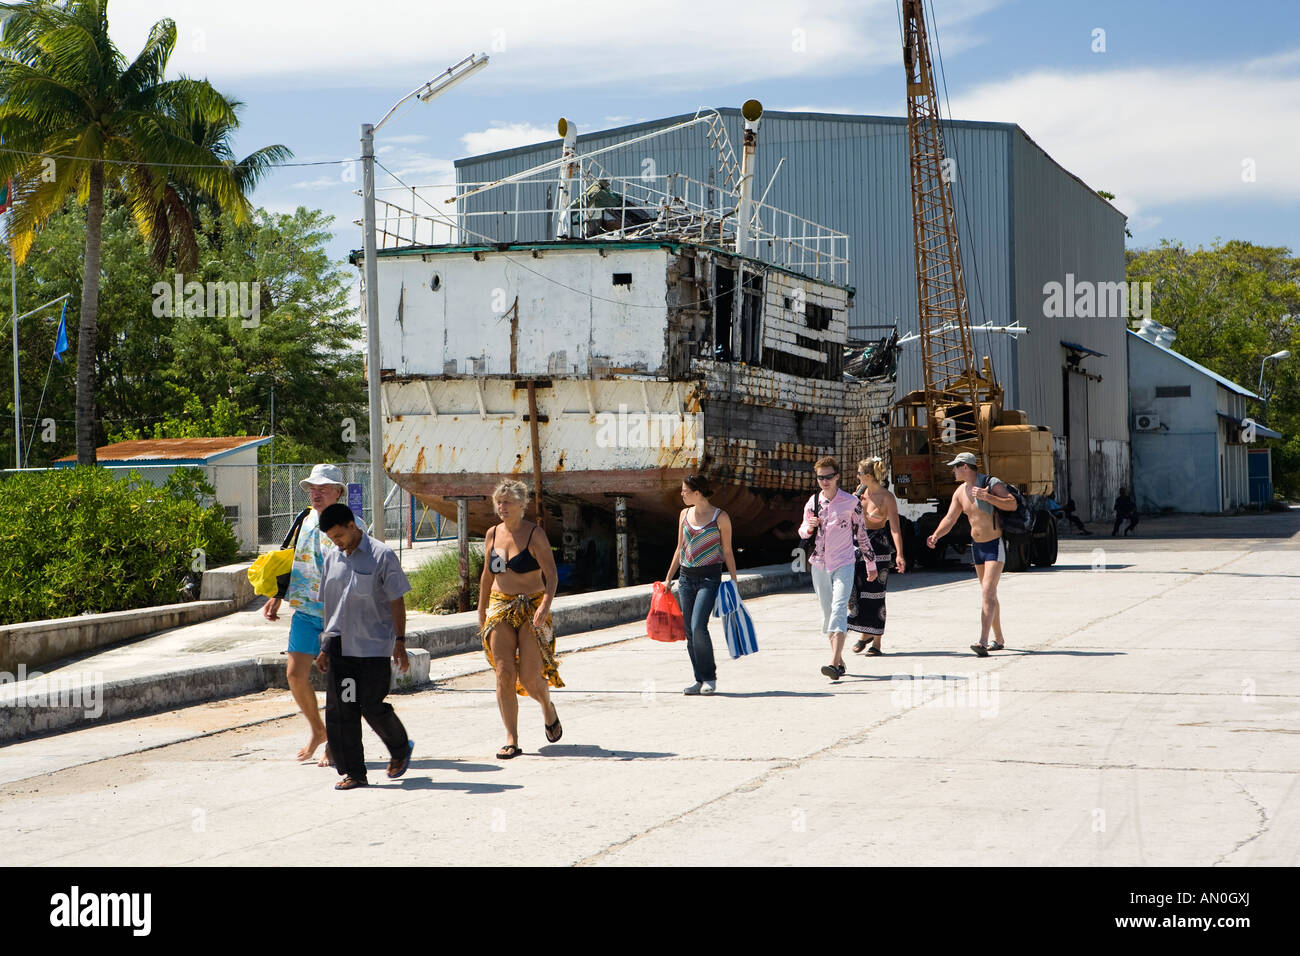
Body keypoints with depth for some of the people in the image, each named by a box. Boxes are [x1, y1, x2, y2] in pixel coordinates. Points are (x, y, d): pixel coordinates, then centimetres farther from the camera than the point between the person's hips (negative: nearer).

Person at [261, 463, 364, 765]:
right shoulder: (303, 520, 9)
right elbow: (288, 559, 20)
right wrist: (276, 597, 15)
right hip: (305, 611, 5)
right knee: (296, 674, 3)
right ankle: (317, 731, 23)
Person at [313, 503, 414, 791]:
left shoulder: (382, 556, -6)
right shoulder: (332, 559, 11)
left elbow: (396, 602, -4)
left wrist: (400, 643, -8)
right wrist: (325, 648, 15)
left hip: (374, 646, -5)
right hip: (340, 646, 5)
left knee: (372, 706, -4)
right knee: (339, 710, -1)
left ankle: (401, 748, 24)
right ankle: (353, 772, 7)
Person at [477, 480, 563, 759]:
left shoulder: (535, 534, -6)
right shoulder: (493, 534, 9)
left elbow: (551, 575, -12)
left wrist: (545, 606, -26)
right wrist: (481, 612, 20)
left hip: (532, 610, -4)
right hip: (500, 609, 4)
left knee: (529, 677, -9)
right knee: (504, 674, -8)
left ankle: (548, 709, 26)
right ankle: (511, 740, -4)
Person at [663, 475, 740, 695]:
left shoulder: (720, 517, -4)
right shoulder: (684, 514, 10)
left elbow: (727, 551, 1)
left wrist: (733, 581, -3)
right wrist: (668, 578, 17)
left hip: (709, 577, -6)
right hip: (686, 577, 6)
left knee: (698, 627, -17)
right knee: (690, 632, 3)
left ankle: (710, 677, -3)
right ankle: (700, 679, 11)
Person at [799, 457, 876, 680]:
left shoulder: (851, 502, -2)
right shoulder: (813, 502, 6)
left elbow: (862, 533, 6)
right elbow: (802, 532, 16)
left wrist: (871, 564, 10)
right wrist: (809, 527, -9)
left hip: (844, 563, -4)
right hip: (819, 565, 4)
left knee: (839, 610, -17)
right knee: (827, 613, 7)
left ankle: (834, 664, -26)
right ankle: (839, 660, 18)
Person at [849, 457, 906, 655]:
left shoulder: (887, 497, -12)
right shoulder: (861, 490, 6)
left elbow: (895, 528, -18)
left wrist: (899, 555, -27)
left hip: (878, 547, -5)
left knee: (875, 593, -4)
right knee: (855, 589, 1)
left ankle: (876, 641, 3)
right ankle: (865, 634, 18)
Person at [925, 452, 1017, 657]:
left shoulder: (992, 484, -15)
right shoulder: (960, 492, 6)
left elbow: (1012, 504, -25)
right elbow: (950, 519, 5)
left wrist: (986, 496, -34)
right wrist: (935, 535, -12)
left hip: (995, 545, -8)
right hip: (977, 546, 8)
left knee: (987, 593, -18)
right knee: (989, 595, 15)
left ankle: (983, 642, -25)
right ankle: (999, 639, 26)